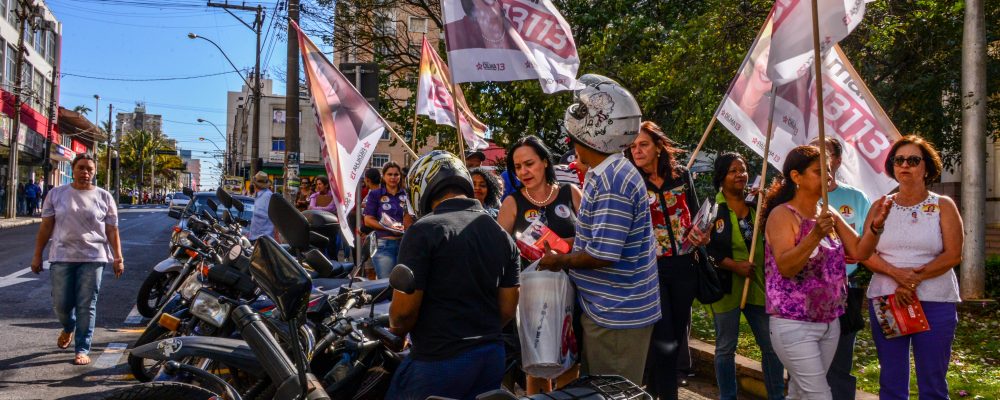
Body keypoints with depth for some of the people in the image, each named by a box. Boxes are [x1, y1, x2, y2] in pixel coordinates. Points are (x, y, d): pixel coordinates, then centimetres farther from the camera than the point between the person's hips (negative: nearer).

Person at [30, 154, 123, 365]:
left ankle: (82, 349, 6)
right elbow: (46, 227, 8)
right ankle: (68, 328, 38)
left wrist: (118, 257, -4)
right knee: (61, 303, 4)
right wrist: (37, 255, 4)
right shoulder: (57, 194, 7)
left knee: (87, 305, -2)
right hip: (62, 257, 1)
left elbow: (112, 231, 4)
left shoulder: (104, 197, 5)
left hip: (93, 258, -1)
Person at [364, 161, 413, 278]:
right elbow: (368, 220, -2)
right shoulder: (375, 194, 5)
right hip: (384, 244, -2)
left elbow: (409, 225, 6)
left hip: (404, 242, 3)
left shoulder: (406, 195, 11)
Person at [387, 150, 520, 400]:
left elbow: (404, 309, -14)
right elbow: (508, 308, 8)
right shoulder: (501, 234, 6)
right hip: (492, 359, 6)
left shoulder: (424, 231, -13)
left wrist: (396, 328, 7)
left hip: (439, 362, -6)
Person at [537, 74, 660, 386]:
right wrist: (568, 256, 11)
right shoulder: (610, 172, 10)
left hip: (616, 315, -10)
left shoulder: (609, 181, -23)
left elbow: (603, 256, -25)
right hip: (613, 309, 10)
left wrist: (559, 260, -10)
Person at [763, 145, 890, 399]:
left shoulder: (829, 214, 9)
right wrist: (815, 235, -34)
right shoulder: (782, 214, -12)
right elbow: (785, 267, -22)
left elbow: (860, 252, 5)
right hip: (794, 324, -7)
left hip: (830, 323, 7)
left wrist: (875, 226, -12)